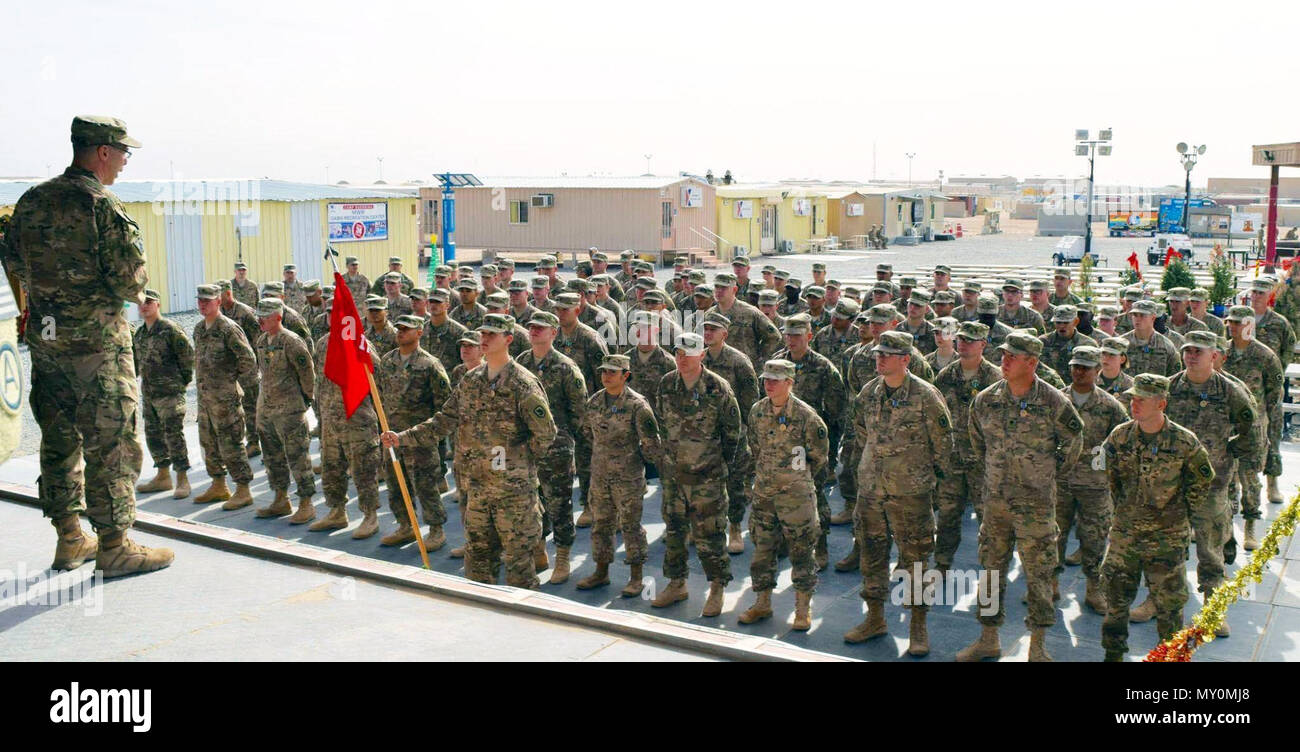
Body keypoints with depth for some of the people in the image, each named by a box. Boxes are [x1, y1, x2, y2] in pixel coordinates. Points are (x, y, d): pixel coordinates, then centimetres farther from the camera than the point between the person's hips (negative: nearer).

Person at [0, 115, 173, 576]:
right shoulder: (103, 207, -14)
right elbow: (131, 281, -16)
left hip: (42, 336, 8)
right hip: (97, 339, -8)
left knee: (59, 438, 14)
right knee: (112, 443, -1)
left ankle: (70, 539, 22)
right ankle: (114, 546, 3)